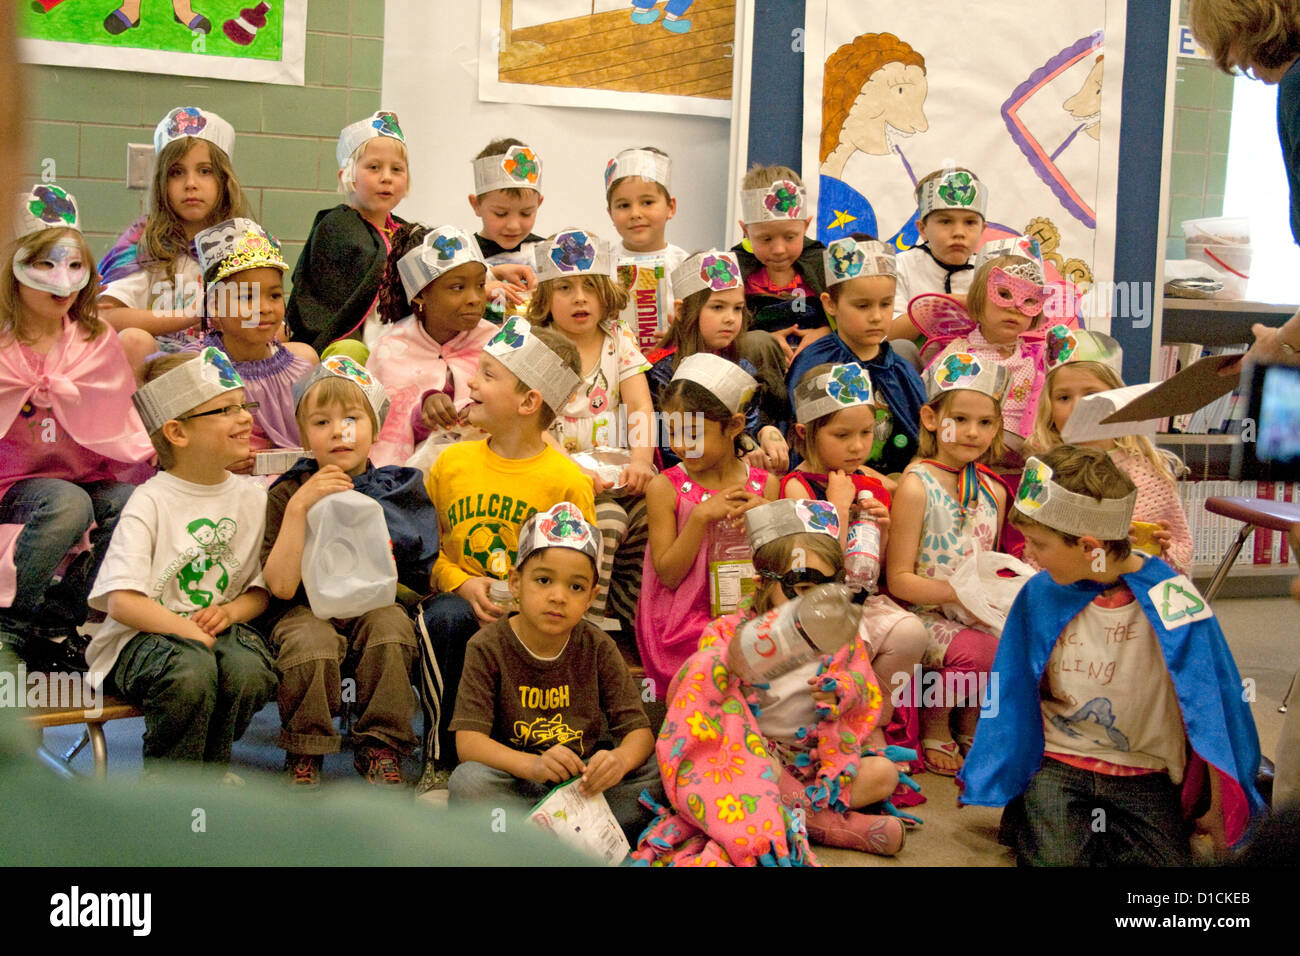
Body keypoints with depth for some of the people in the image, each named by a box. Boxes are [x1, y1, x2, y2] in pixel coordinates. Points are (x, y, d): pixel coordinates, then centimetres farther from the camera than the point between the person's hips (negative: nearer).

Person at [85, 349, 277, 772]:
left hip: (216, 627, 4)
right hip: (143, 634, -4)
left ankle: (209, 769, -1)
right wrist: (188, 631, -26)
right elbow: (121, 601, -17)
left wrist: (230, 611, -11)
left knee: (251, 671, -30)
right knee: (190, 671, -37)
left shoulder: (251, 498, 7)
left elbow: (262, 589, 11)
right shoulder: (150, 503, -8)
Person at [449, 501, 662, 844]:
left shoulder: (598, 648, 0)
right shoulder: (488, 648, -8)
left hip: (583, 780, 3)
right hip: (517, 783, -2)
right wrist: (532, 765, -37)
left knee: (660, 769, -19)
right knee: (467, 782, -33)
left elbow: (638, 729, -4)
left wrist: (620, 760, -31)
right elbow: (468, 741, -17)